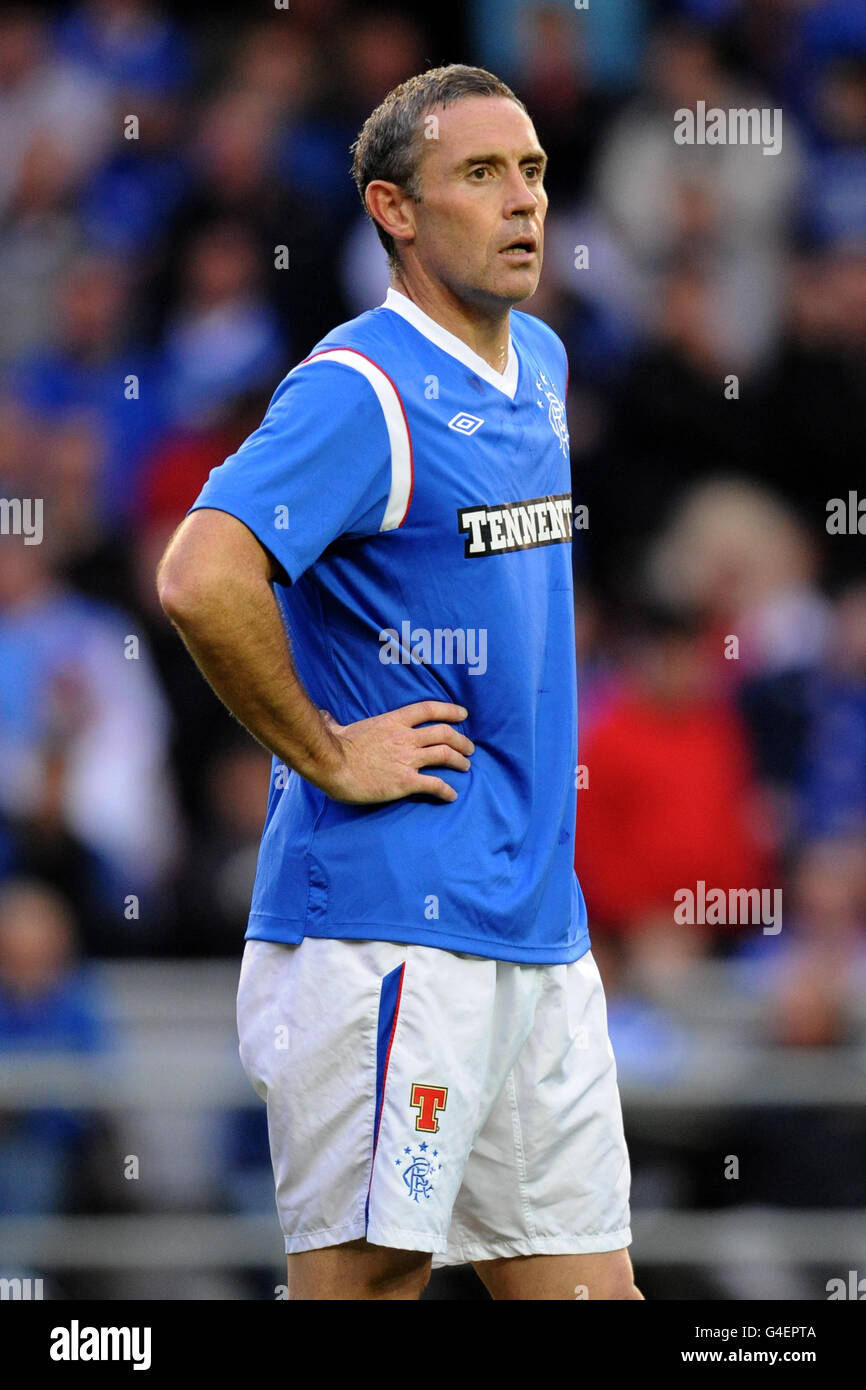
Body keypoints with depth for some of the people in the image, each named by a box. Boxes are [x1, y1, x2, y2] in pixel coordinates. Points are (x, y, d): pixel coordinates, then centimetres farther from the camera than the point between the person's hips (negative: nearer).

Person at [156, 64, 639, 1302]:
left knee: (585, 1279, 8)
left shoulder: (540, 365, 14)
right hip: (389, 926, -9)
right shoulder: (361, 392, -14)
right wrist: (325, 754, -19)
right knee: (367, 1279, -7)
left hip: (540, 929, 9)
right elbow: (201, 581, -29)